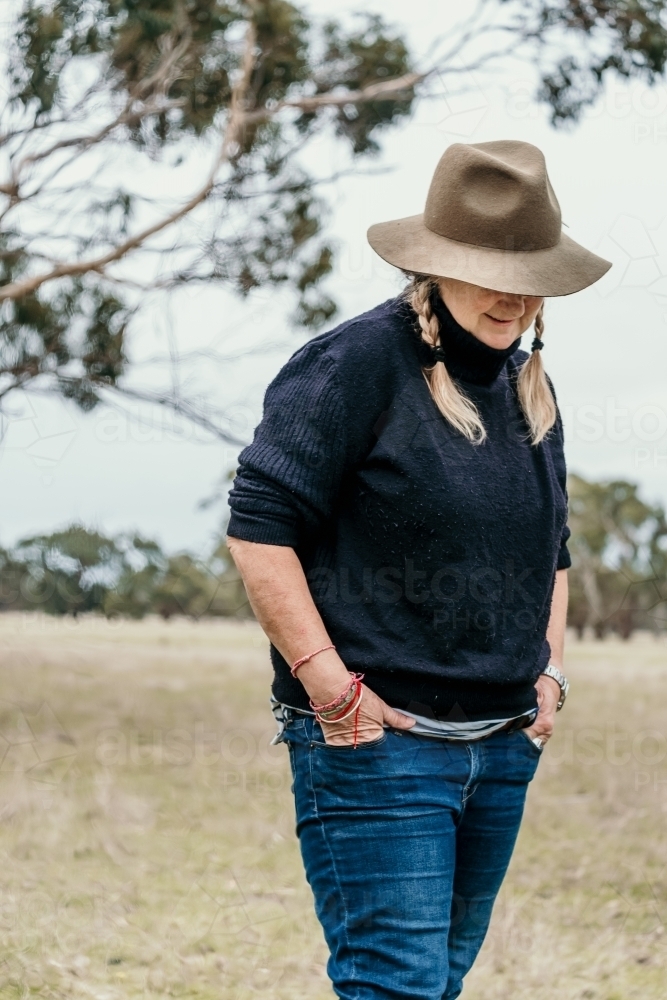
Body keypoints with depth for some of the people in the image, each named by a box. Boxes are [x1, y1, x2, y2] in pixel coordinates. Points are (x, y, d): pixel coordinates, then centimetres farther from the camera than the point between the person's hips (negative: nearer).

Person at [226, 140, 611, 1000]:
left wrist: (549, 670, 14)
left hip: (503, 748, 8)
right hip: (377, 740, -8)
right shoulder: (355, 365, -10)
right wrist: (330, 686, -17)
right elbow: (259, 528, -14)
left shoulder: (528, 387, 15)